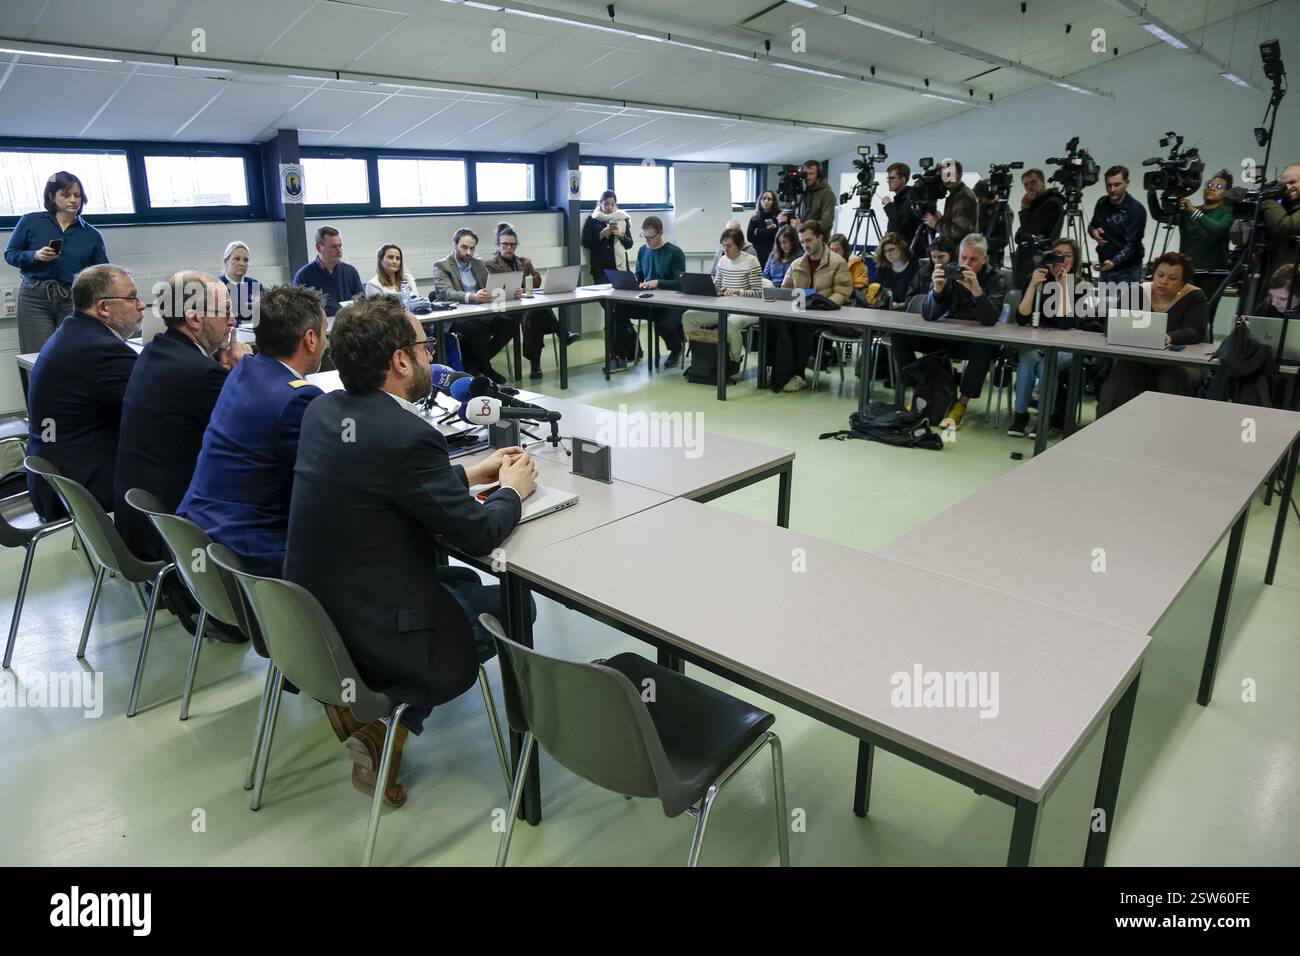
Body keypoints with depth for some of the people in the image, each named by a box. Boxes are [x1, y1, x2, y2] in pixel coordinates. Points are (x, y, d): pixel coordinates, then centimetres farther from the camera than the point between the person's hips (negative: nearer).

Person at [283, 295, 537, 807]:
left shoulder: (323, 410, 0)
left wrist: (474, 472, 15)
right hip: (372, 636, -8)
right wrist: (512, 489, 2)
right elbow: (480, 533, -18)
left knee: (464, 580, 29)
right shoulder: (406, 434, -26)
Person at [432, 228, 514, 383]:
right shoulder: (441, 266, -1)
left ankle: (473, 364, -8)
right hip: (454, 317, -6)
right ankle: (485, 369, -10)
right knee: (477, 327, -37)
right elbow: (446, 293, -18)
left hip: (479, 314, 6)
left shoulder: (479, 264, 18)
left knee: (508, 323, -22)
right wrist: (471, 297, -38)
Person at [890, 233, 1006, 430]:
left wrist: (976, 290, -39)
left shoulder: (995, 278, -10)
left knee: (985, 347, -38)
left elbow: (990, 320, -25)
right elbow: (927, 315, -14)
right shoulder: (947, 273, -6)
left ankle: (961, 404, -21)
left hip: (976, 339, -3)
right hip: (945, 335, 3)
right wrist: (937, 290, -33)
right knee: (900, 335, -15)